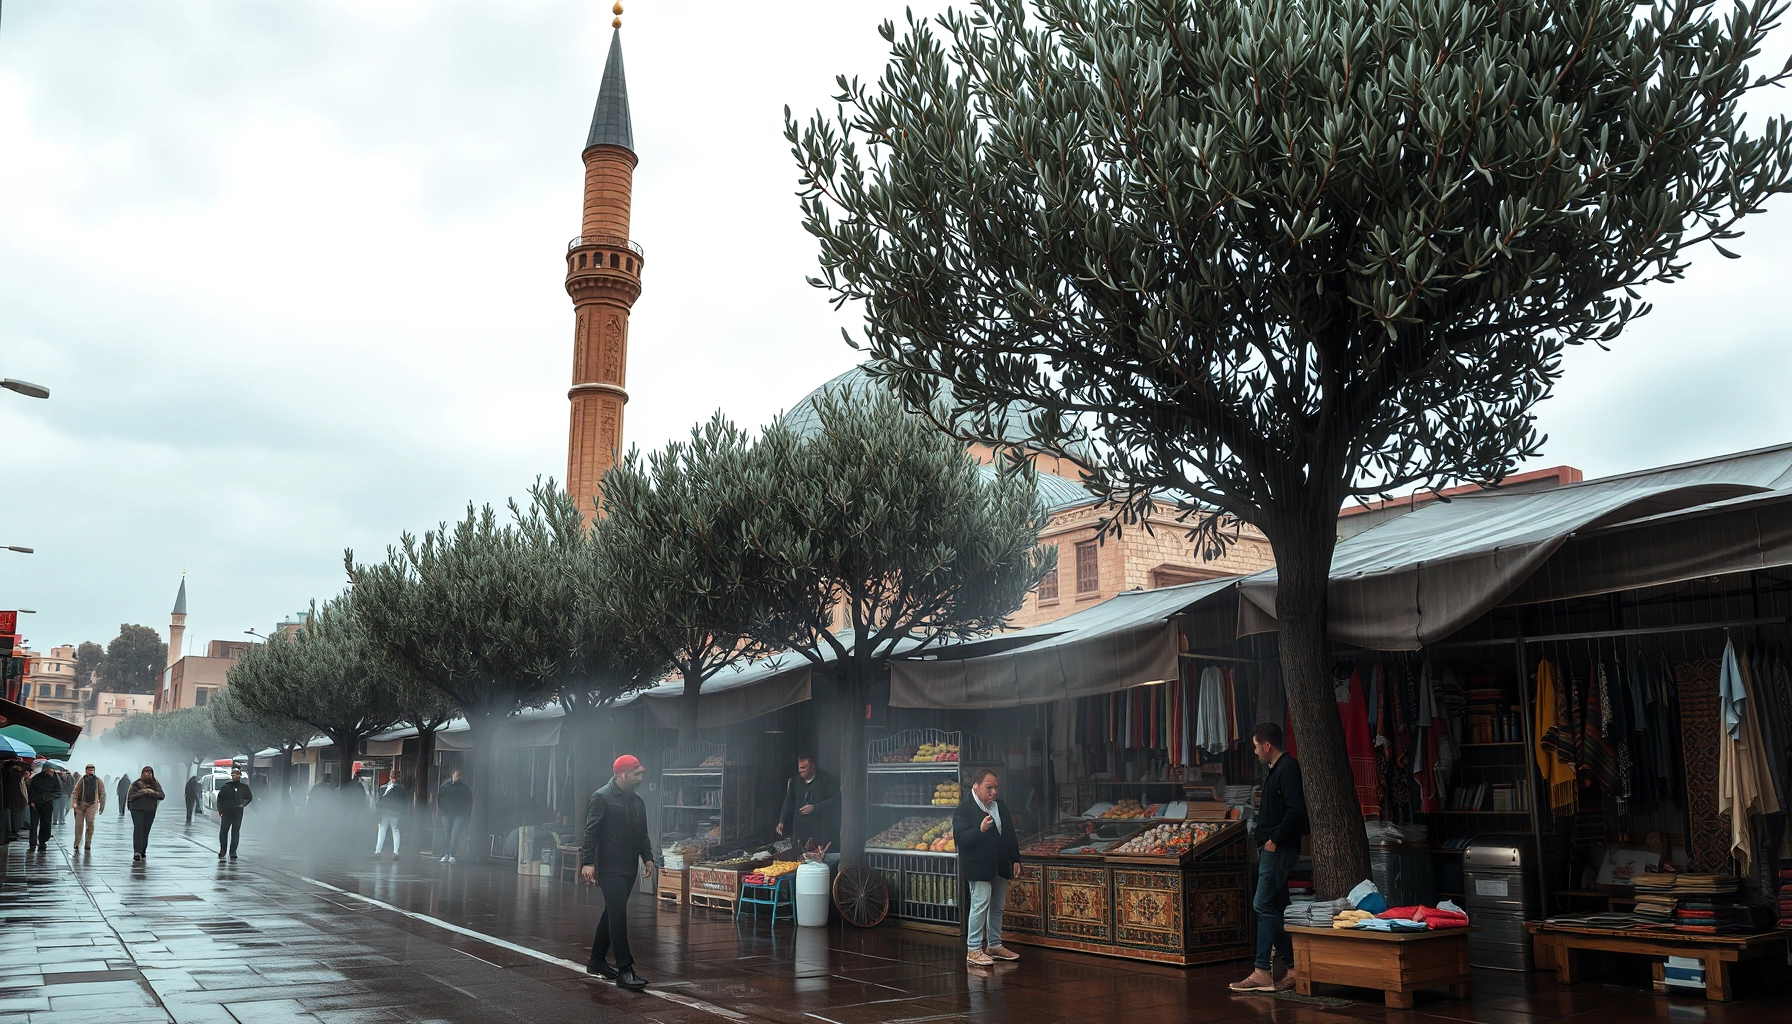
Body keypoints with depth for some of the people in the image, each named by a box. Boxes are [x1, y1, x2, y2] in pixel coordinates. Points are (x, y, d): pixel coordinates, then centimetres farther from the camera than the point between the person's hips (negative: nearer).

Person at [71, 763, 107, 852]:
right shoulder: (82, 780, 5)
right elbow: (75, 792, 3)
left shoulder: (98, 781, 7)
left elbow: (102, 794, 9)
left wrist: (102, 807, 5)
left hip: (92, 805, 0)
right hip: (81, 804, 0)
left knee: (90, 824, -6)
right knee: (79, 825, 2)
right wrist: (74, 803, -10)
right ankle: (77, 843, 13)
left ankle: (88, 844, 1)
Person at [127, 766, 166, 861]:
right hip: (137, 810, -3)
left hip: (150, 811, 3)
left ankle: (143, 852, 15)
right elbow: (130, 796, -6)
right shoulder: (136, 784, 2)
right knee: (138, 829, -13)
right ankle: (137, 852, -18)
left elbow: (162, 795, 0)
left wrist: (153, 792, -17)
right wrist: (141, 793, -18)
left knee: (146, 832, 5)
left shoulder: (156, 784, 8)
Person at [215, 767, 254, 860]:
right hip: (226, 812, 0)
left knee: (235, 832, 0)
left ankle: (233, 852, 3)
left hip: (238, 813, 0)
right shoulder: (225, 787, 5)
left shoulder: (244, 787, 8)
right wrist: (220, 809, 1)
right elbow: (219, 798, 8)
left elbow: (249, 797, 17)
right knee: (223, 831, 1)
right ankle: (222, 850, 16)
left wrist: (243, 804, 3)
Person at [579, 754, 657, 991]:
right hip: (609, 867, -8)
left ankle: (597, 960, 28)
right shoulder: (601, 798, -10)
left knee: (612, 913, 15)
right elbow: (591, 832, -15)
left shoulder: (636, 801, 14)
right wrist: (588, 862, -22)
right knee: (618, 915, -12)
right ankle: (625, 969, -12)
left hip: (628, 868, 8)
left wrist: (647, 857, 10)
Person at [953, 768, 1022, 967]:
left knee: (997, 907, 13)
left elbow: (1011, 835, 19)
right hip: (979, 867, -7)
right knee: (980, 905, -10)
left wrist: (1015, 860, 14)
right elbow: (959, 838, -20)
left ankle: (994, 945, 25)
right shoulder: (964, 809, -10)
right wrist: (980, 829, -33)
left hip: (1000, 867, 7)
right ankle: (973, 950, -4)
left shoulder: (1000, 807, 12)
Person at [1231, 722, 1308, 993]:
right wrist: (1262, 833, 15)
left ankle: (1263, 971, -8)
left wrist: (1274, 840, -19)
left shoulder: (1288, 768, -13)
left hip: (1279, 849, -11)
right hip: (1272, 849, 11)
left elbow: (1296, 810, -23)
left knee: (1264, 905, -10)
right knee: (1276, 907, 11)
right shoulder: (1277, 769, 18)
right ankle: (1292, 968, 14)